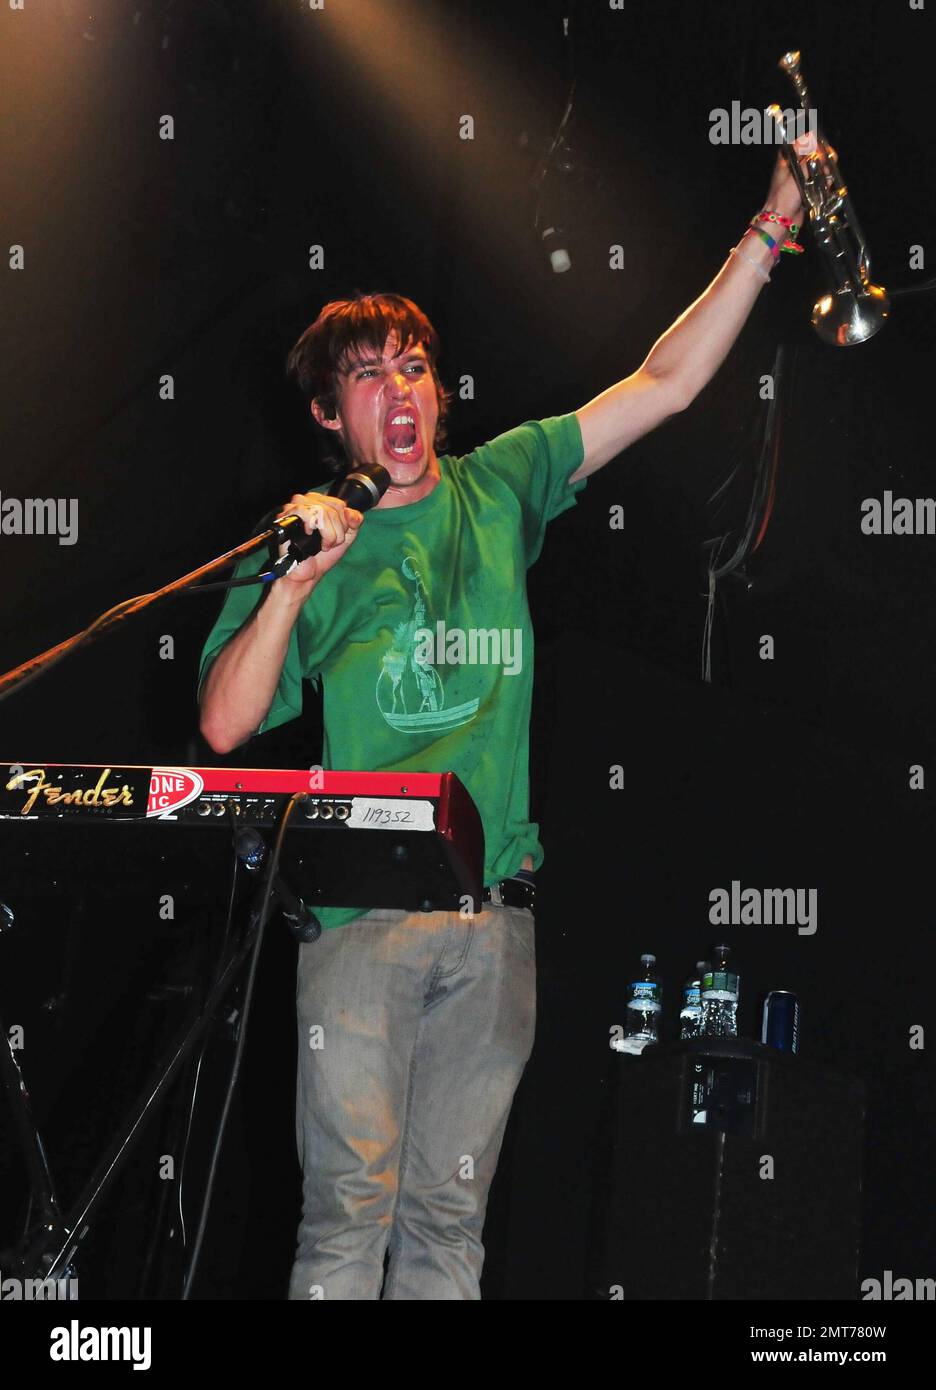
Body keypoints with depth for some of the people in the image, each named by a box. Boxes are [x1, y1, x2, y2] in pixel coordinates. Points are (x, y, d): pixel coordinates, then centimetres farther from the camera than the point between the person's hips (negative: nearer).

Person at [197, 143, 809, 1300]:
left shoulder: (498, 490, 12)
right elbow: (224, 725, -3)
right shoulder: (305, 541, 5)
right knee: (351, 1204, -8)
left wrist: (770, 229, 4)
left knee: (450, 1210, 5)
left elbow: (666, 384, 10)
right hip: (357, 907, -3)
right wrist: (295, 580, -13)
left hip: (495, 910, 3)